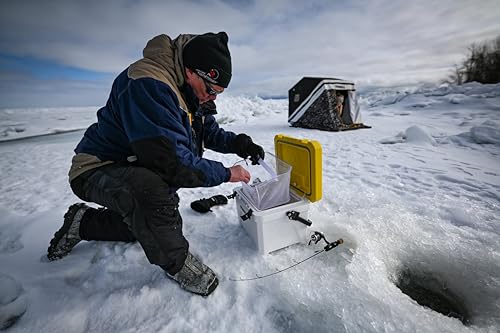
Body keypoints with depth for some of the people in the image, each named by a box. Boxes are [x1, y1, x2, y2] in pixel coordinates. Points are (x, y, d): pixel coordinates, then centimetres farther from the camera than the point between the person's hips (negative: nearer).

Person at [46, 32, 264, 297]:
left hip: (142, 171, 9)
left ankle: (84, 223, 33)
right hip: (99, 170, -9)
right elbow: (174, 163, -36)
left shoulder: (191, 90, -1)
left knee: (151, 224, 20)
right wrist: (226, 173, -25)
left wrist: (240, 143, -9)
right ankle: (175, 262, -12)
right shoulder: (147, 86, -31)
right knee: (152, 190, -40)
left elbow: (209, 131, 8)